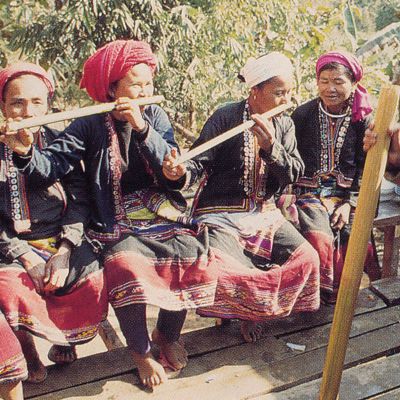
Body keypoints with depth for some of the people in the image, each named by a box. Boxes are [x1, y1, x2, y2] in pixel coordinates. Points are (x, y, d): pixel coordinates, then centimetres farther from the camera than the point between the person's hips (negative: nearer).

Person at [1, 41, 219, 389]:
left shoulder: (155, 116, 7)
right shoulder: (90, 126, 0)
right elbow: (50, 167, -11)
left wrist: (141, 128, -19)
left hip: (162, 216, 3)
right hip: (117, 226, -2)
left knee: (192, 253, -25)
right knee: (125, 264, -32)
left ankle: (168, 333, 4)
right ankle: (140, 351, -5)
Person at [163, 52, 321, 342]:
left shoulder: (285, 124, 7)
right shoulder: (226, 117, -8)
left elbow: (294, 174, -2)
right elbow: (200, 162, -13)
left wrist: (270, 146, -20)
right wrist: (183, 172, -37)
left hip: (265, 212, 5)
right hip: (221, 213, -5)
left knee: (307, 259, -10)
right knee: (220, 270, -30)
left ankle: (253, 310, 13)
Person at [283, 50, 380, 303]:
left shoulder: (363, 120, 5)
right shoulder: (303, 115, 1)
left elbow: (364, 170, 5)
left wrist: (350, 204, -8)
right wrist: (287, 197, -9)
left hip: (346, 194, 2)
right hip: (307, 193, -1)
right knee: (321, 239, -27)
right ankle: (330, 297, -7)